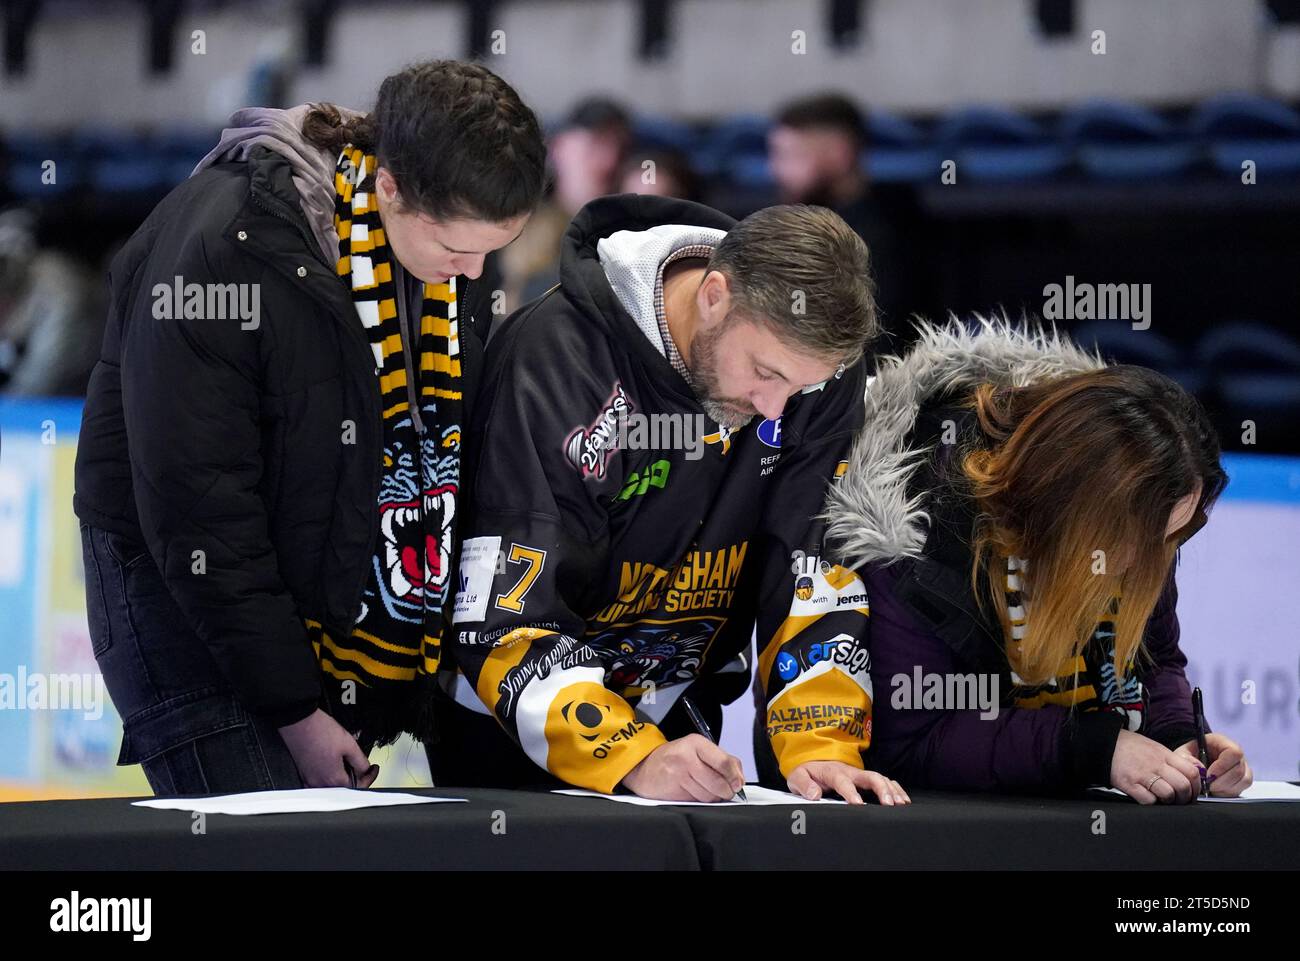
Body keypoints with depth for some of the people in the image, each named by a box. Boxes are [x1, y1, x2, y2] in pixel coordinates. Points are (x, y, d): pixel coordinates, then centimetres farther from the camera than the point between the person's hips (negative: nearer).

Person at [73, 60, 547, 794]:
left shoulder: (451, 237, -4)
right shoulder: (223, 256, -26)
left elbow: (450, 454, 9)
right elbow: (197, 511, -22)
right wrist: (293, 711, -19)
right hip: (185, 589, -6)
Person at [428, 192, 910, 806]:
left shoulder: (818, 364, -12)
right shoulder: (553, 358, -27)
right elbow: (502, 619, -28)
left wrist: (822, 748, -21)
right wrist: (635, 761, -39)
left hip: (672, 718, 4)